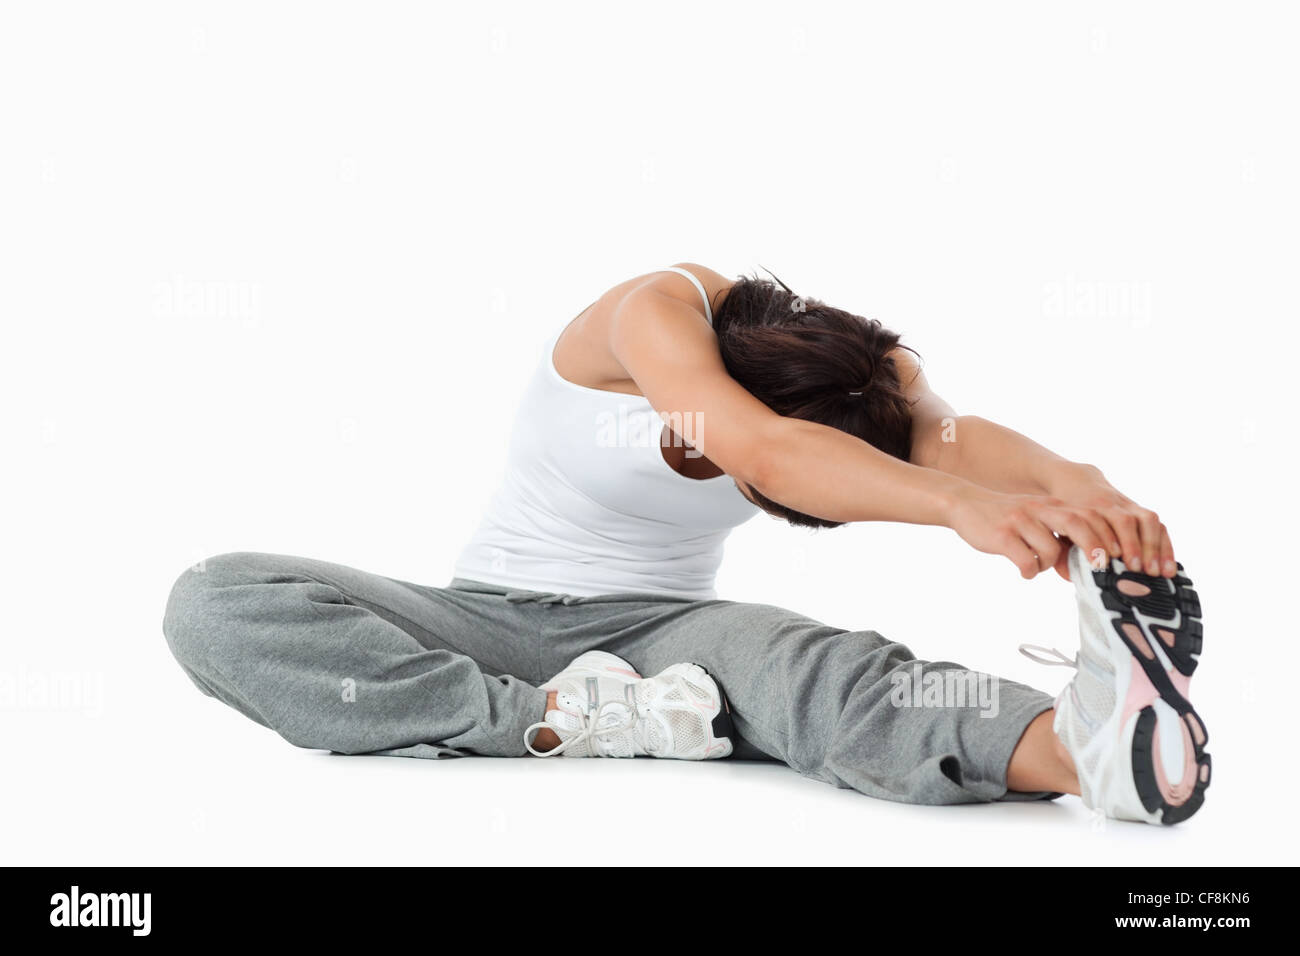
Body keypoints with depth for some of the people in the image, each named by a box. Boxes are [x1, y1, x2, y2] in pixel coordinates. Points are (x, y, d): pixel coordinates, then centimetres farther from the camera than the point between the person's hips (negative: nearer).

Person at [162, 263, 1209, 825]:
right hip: (494, 617, -1)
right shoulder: (660, 312, -25)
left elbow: (948, 434, -30)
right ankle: (562, 721, -37)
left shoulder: (858, 363, -9)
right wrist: (964, 502, -59)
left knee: (816, 663, -37)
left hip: (660, 625, 2)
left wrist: (1072, 481, -52)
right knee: (216, 602, -29)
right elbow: (759, 451, -44)